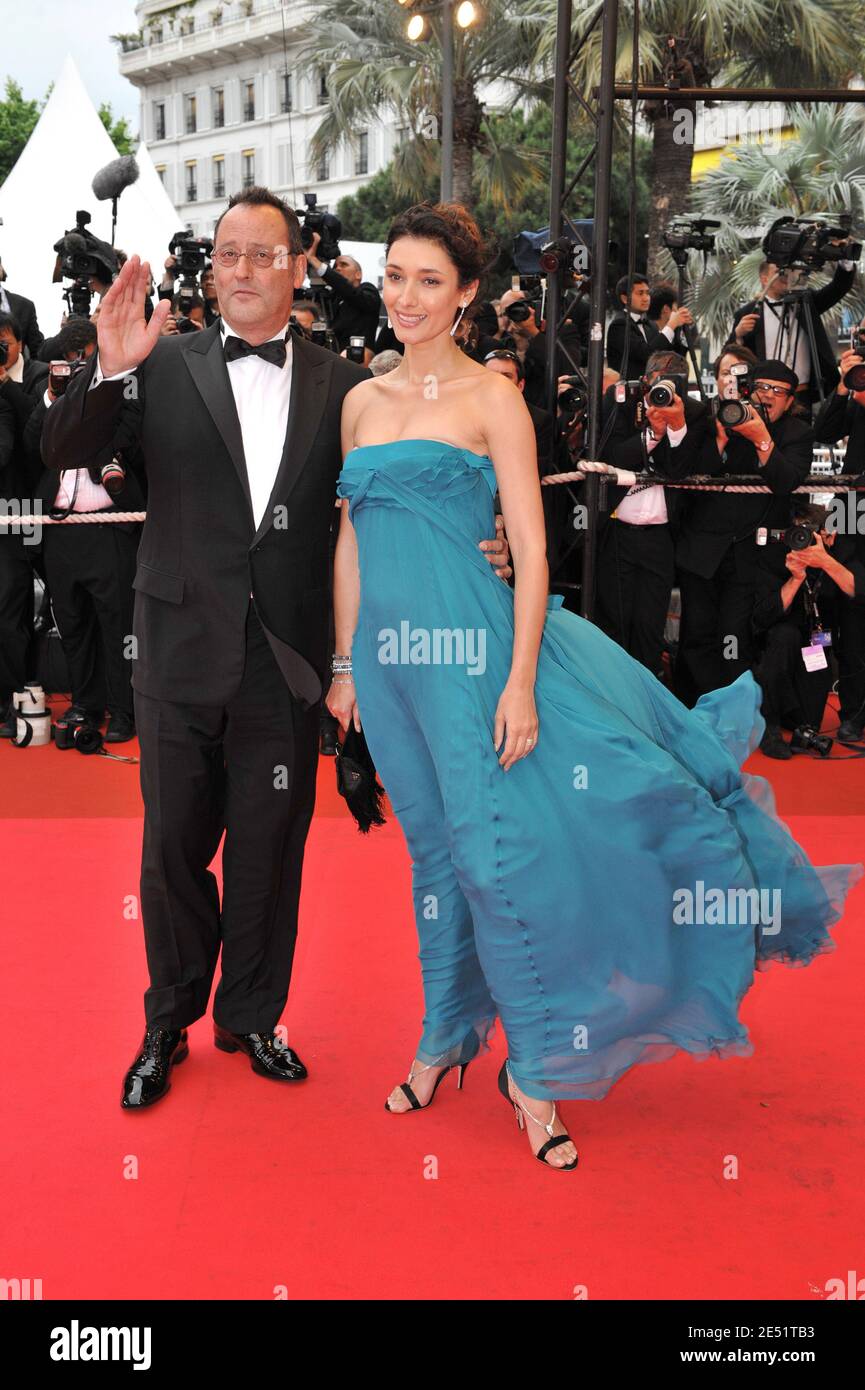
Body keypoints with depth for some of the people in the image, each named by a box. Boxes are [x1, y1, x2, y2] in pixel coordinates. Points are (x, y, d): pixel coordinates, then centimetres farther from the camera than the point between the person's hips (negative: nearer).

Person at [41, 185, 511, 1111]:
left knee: (269, 850, 13)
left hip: (285, 660, 1)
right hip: (183, 653, 0)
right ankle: (168, 1024, 31)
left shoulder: (339, 385, 3)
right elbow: (63, 452, -6)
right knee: (174, 846, 12)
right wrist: (108, 372, -24)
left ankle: (251, 1017, 33)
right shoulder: (166, 364, 0)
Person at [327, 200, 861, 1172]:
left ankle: (533, 1074, 9)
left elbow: (531, 549, -7)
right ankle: (444, 1041, 29)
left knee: (494, 855, -5)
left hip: (468, 646, -5)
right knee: (433, 854, 14)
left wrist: (521, 680, -15)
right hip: (388, 654, 5)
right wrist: (344, 664, 14)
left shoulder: (491, 399, -3)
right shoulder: (362, 401, 12)